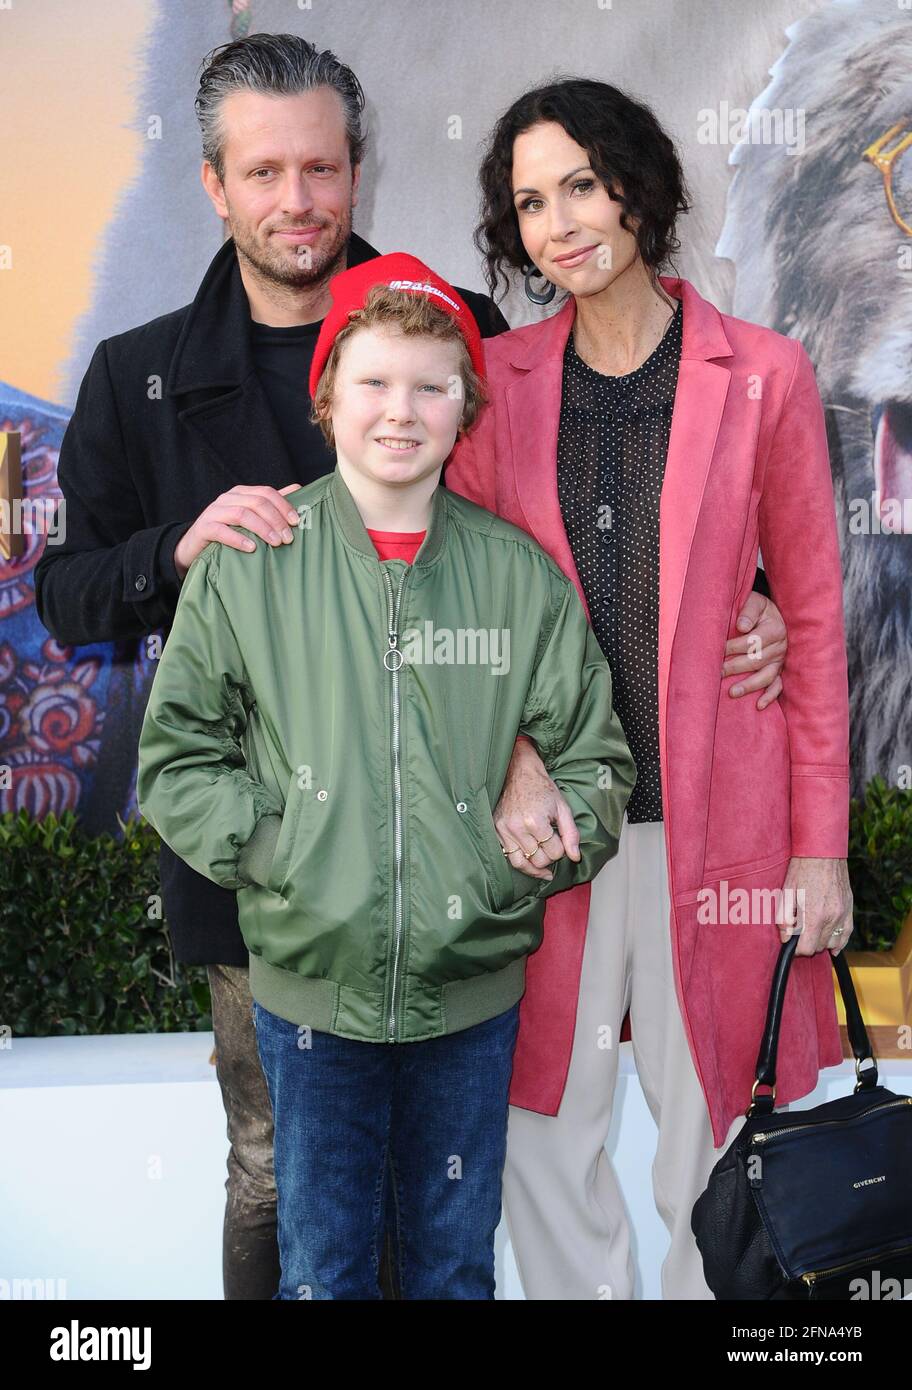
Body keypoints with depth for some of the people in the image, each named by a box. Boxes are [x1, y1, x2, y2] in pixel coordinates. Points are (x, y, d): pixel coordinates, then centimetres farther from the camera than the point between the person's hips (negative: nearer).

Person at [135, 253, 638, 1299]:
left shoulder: (520, 573, 0)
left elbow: (594, 760, 6)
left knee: (459, 1256, 18)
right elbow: (177, 756, 0)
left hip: (474, 987, 1)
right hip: (311, 986, -1)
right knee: (321, 1261, 15)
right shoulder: (247, 564, -4)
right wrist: (270, 853, -12)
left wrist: (522, 861, -8)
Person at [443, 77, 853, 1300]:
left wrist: (821, 845, -2)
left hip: (719, 818, -2)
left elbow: (813, 617, 1)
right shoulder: (500, 378, 4)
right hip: (552, 819, 2)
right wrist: (507, 774, -7)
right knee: (542, 1128, 10)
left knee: (710, 1126, 10)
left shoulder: (765, 375, -1)